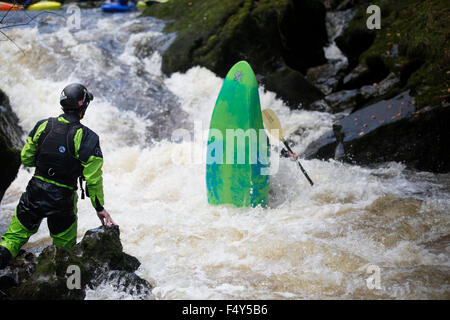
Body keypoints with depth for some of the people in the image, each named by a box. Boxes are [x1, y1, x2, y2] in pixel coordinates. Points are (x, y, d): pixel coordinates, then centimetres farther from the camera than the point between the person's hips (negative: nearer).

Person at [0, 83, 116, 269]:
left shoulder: (43, 126, -3)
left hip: (34, 193, 2)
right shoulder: (87, 137, -15)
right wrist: (100, 208, -2)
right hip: (62, 202, -2)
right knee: (65, 249, 19)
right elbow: (93, 179, -13)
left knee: (15, 235, 13)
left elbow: (25, 159, 6)